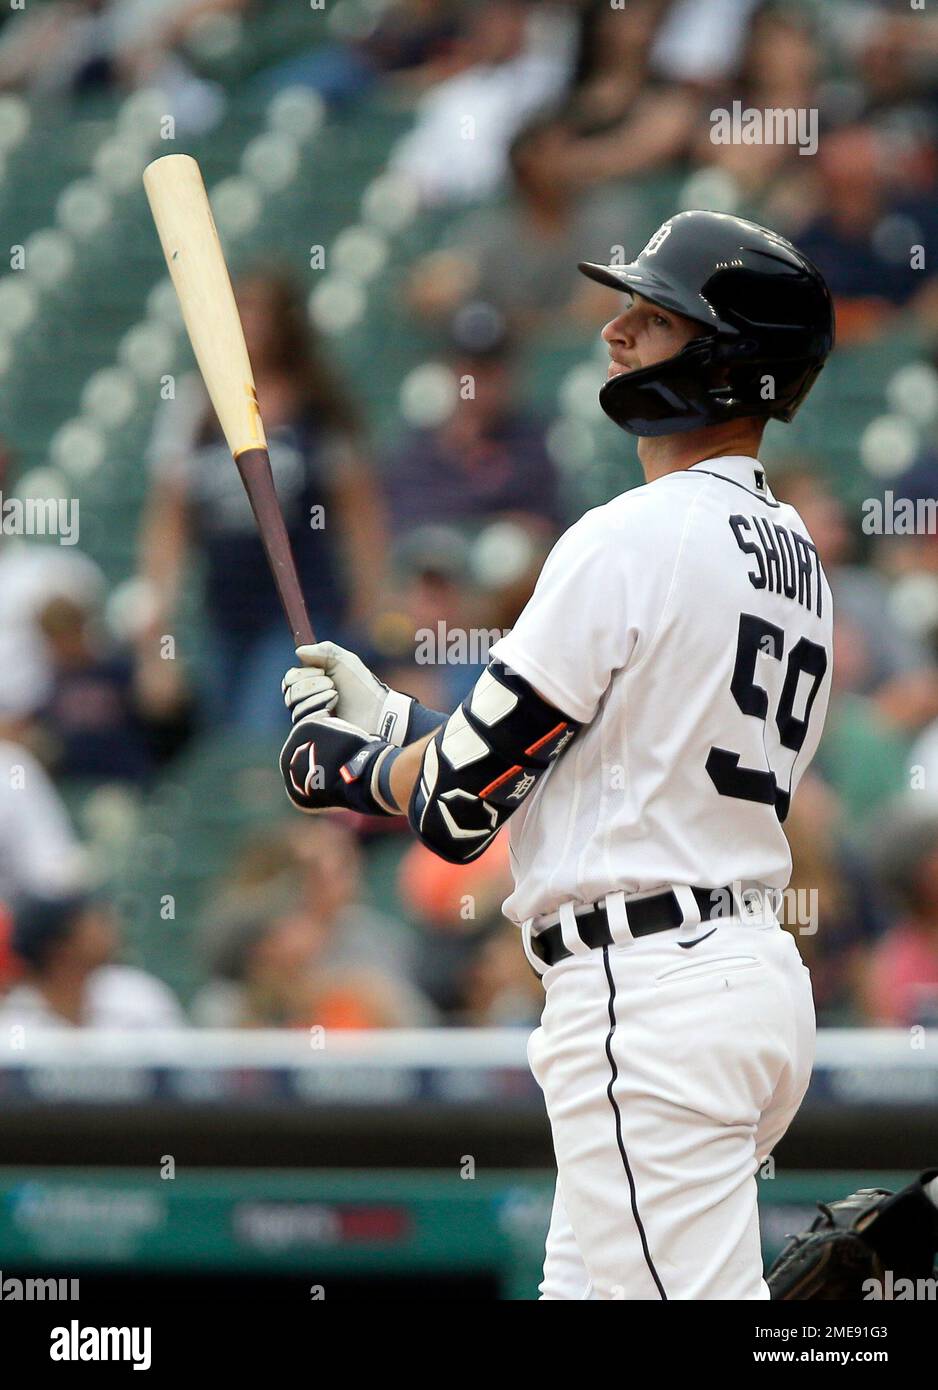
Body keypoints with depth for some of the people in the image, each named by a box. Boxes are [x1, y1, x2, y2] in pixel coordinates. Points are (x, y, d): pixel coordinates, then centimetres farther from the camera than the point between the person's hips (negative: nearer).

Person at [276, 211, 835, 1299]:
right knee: (580, 1285, 16)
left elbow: (460, 805, -11)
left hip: (646, 1004, -10)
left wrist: (342, 765, 10)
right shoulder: (793, 552, 15)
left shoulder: (631, 539, -14)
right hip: (758, 971, 10)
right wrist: (388, 718, 20)